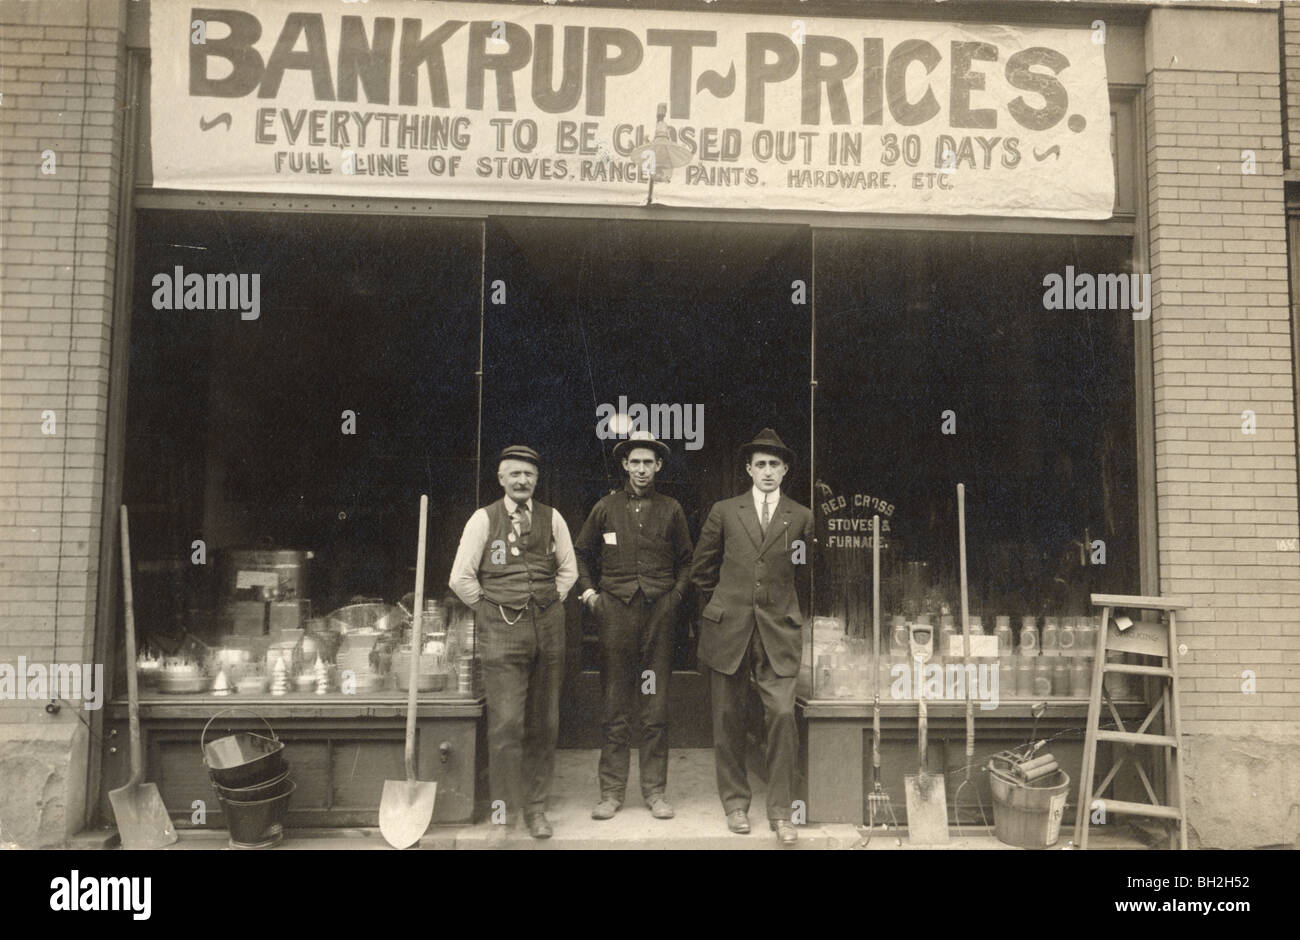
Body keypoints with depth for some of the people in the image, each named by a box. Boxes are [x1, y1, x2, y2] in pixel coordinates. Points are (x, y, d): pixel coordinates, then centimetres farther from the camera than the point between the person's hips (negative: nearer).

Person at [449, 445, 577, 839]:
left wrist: (551, 604, 10)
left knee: (544, 723, 7)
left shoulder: (552, 519, 8)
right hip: (501, 632, -3)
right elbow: (461, 577, 2)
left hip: (547, 629, 3)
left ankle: (536, 807, 18)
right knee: (506, 722, -7)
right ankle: (505, 810, 6)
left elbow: (568, 569, 19)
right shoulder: (483, 519, 1)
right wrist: (492, 610, 3)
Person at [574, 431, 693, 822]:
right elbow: (581, 553, 19)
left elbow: (686, 560, 18)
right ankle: (611, 792, 8)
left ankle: (655, 790, 13)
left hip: (659, 613, 1)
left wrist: (677, 594, 5)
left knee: (656, 708, 3)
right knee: (615, 708, 1)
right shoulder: (606, 508, 8)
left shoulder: (671, 510, 10)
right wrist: (589, 591, 8)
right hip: (615, 612, 0)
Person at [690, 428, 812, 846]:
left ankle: (780, 812, 4)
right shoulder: (724, 511, 6)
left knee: (782, 714, -8)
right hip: (728, 630, 1)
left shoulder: (801, 518, 6)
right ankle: (735, 803, 21)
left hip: (778, 631, 0)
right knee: (728, 717, 5)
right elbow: (701, 569, 13)